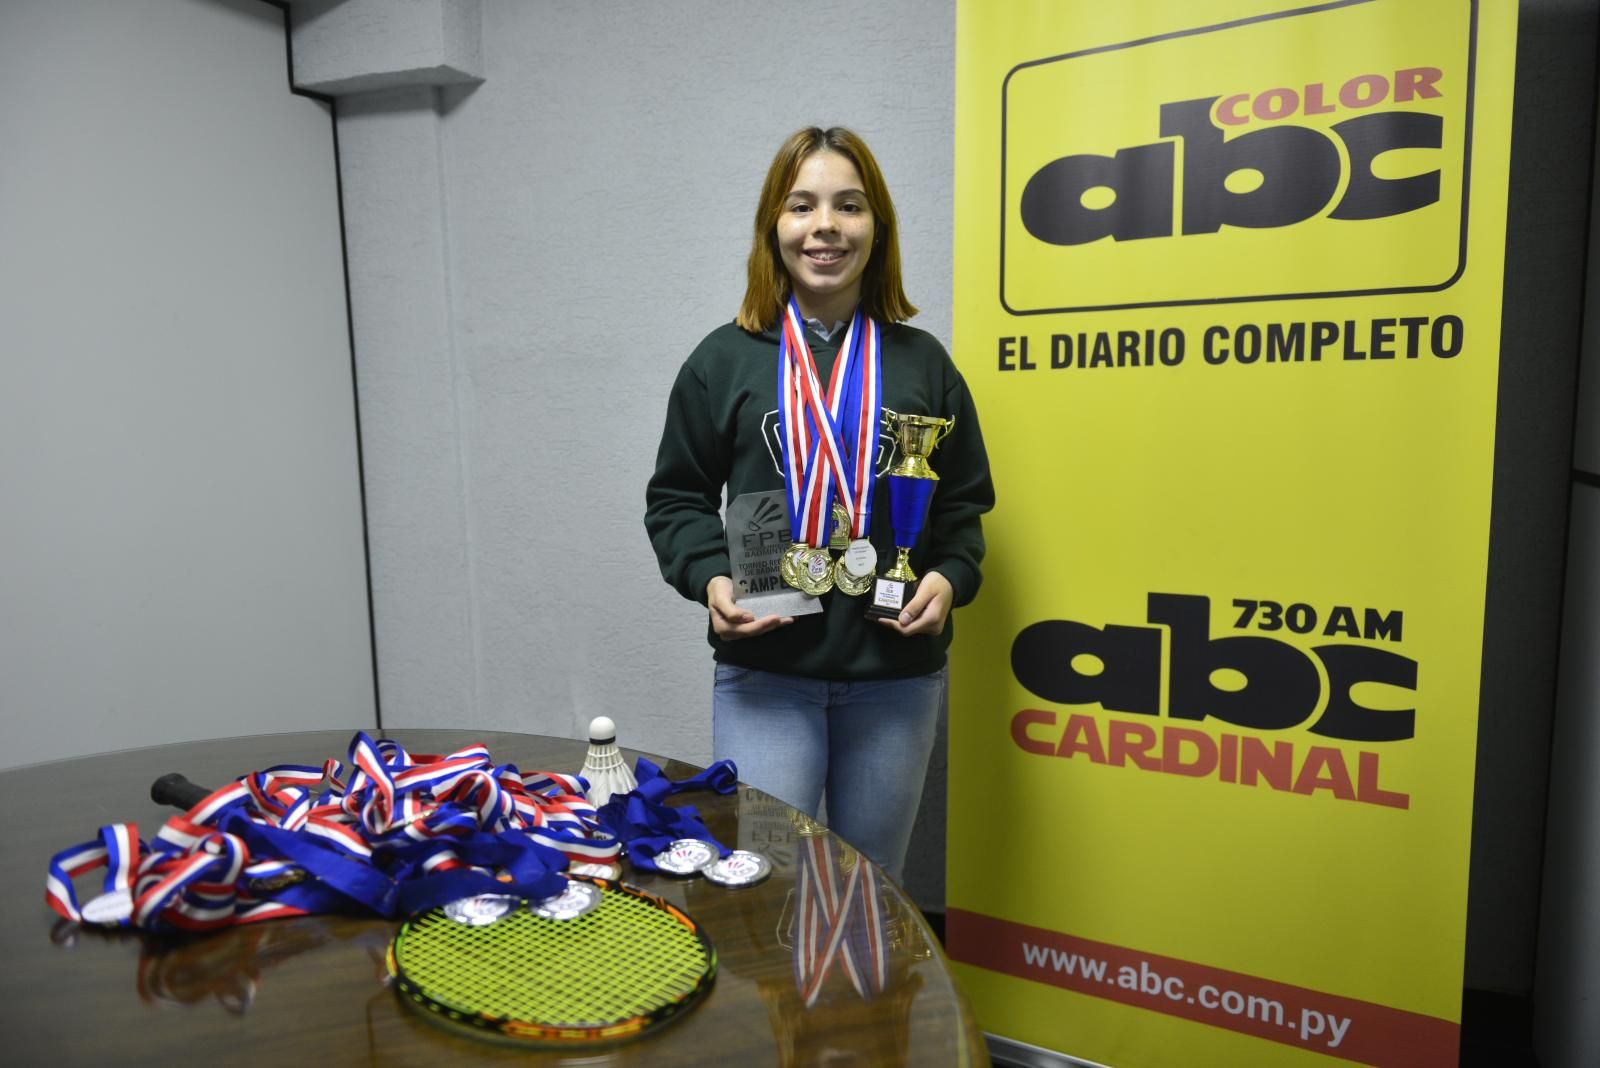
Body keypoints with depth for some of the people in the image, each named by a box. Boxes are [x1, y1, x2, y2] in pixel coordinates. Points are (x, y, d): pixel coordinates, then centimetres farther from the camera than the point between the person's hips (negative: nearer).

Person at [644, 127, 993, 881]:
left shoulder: (922, 363, 5)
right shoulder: (722, 360, 1)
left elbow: (964, 503, 10)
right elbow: (675, 498, 6)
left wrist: (950, 577, -8)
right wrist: (709, 577, -12)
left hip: (898, 674, 2)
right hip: (763, 672, -1)